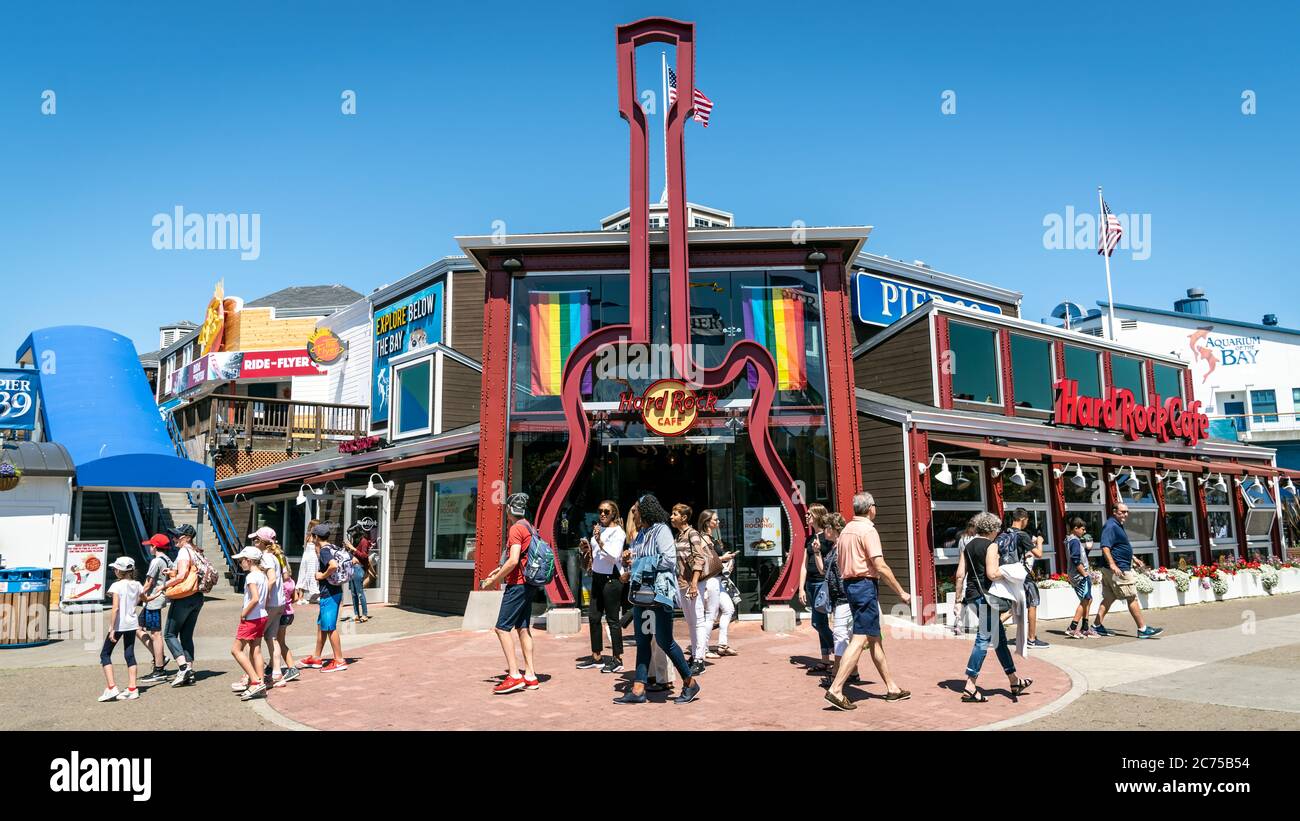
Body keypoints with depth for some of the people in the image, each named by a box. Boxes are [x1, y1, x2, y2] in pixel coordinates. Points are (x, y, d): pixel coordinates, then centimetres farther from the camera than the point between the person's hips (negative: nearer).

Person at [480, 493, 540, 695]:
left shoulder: (516, 529, -14)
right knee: (523, 627, 11)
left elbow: (513, 560, -23)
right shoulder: (529, 527, 15)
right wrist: (501, 569, 23)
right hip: (528, 585, 9)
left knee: (503, 627, -7)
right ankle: (530, 676, 13)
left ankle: (514, 676, -11)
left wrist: (493, 580, -16)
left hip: (517, 584, -9)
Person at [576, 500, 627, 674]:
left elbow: (614, 556, -20)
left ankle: (617, 660, 5)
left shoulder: (617, 532, -9)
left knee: (612, 619, -3)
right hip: (597, 576, 8)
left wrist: (599, 542, -27)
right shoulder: (598, 529, 14)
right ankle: (596, 657, 20)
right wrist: (589, 547, 6)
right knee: (593, 617, 10)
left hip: (611, 578, -8)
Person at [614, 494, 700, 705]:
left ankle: (690, 683, 9)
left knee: (664, 641, -5)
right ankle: (638, 690, 10)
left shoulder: (661, 530, -10)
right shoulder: (642, 533, 15)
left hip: (660, 592, -8)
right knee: (642, 641, 7)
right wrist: (630, 559, 3)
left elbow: (670, 560, -18)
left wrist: (641, 563, -13)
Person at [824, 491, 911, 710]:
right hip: (866, 584, -9)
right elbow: (880, 566, -17)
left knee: (875, 638, 15)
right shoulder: (868, 530, -12)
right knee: (860, 638, -10)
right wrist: (901, 592, -10)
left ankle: (891, 688, 23)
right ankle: (836, 689, -15)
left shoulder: (846, 530, 14)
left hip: (849, 584, 9)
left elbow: (840, 562, 18)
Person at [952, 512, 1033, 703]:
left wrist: (959, 599, 13)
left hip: (971, 594, 9)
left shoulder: (967, 546, 12)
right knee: (984, 638, -5)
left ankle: (1014, 681, 28)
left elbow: (960, 575, 9)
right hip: (985, 595, -8)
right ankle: (970, 687, -6)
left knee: (999, 636, 18)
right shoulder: (991, 545, -9)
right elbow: (992, 574, -19)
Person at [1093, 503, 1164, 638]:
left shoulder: (1118, 526, 19)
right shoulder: (1110, 526, -15)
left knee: (1108, 598, 10)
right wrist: (1112, 565, -32)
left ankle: (1097, 626, 12)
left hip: (1118, 568, 10)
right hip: (1118, 569, -10)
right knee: (1132, 598, -3)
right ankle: (1143, 629, 3)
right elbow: (1105, 547, -25)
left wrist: (1133, 558, 29)